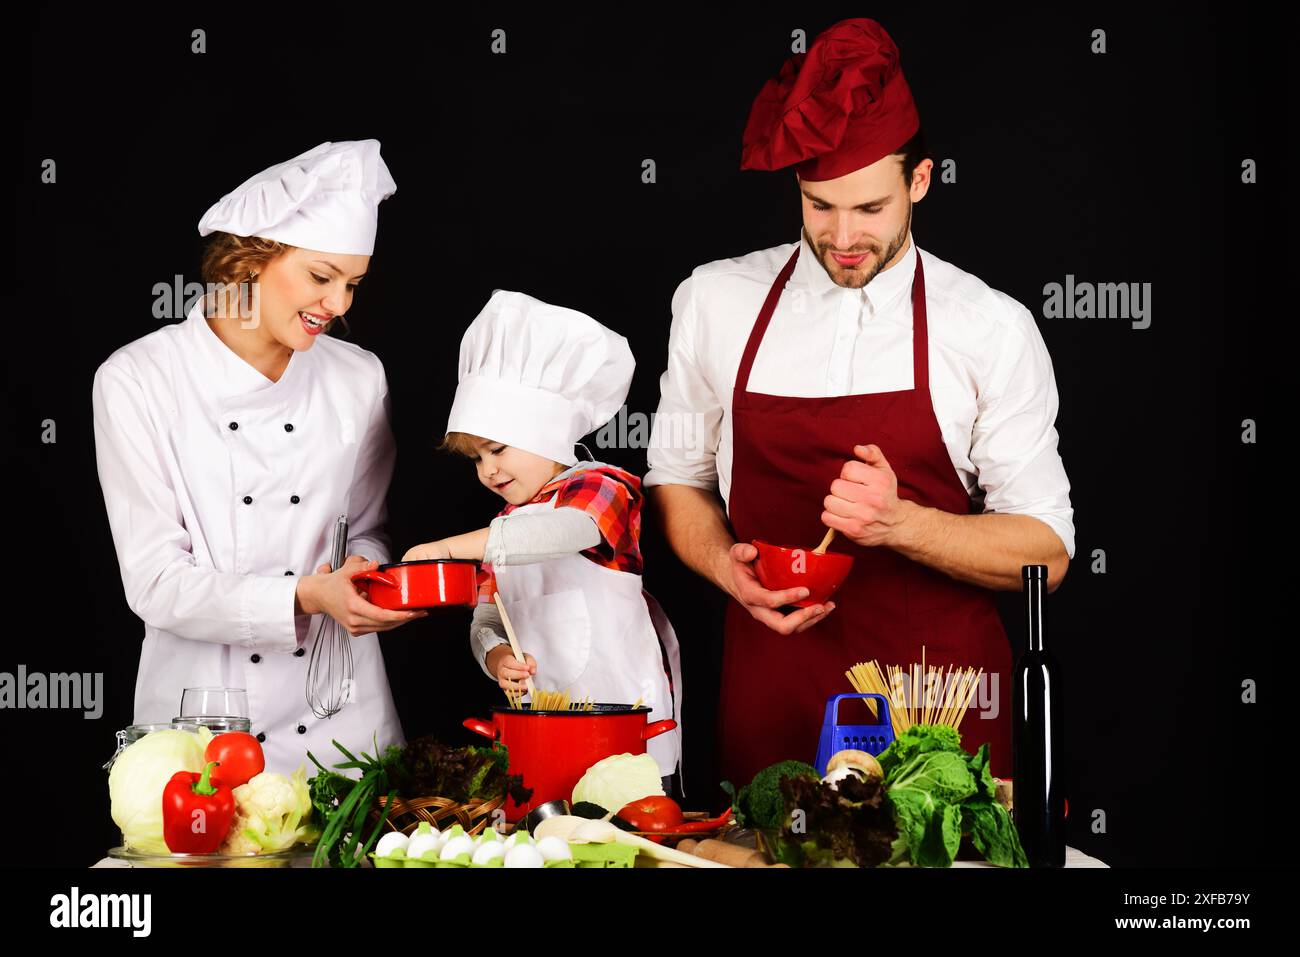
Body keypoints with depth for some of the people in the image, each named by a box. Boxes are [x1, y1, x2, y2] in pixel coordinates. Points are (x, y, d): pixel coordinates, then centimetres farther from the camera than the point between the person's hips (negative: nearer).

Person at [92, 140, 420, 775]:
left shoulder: (358, 377, 2)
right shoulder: (135, 380, -8)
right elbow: (155, 582, -12)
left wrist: (359, 575, -10)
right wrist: (305, 597, -25)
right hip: (202, 719, -3)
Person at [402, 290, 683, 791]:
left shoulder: (601, 487, -5)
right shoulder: (504, 530, 18)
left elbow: (564, 529, -28)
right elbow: (485, 620, 15)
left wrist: (452, 547, -33)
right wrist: (494, 655, -10)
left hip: (625, 714, -6)